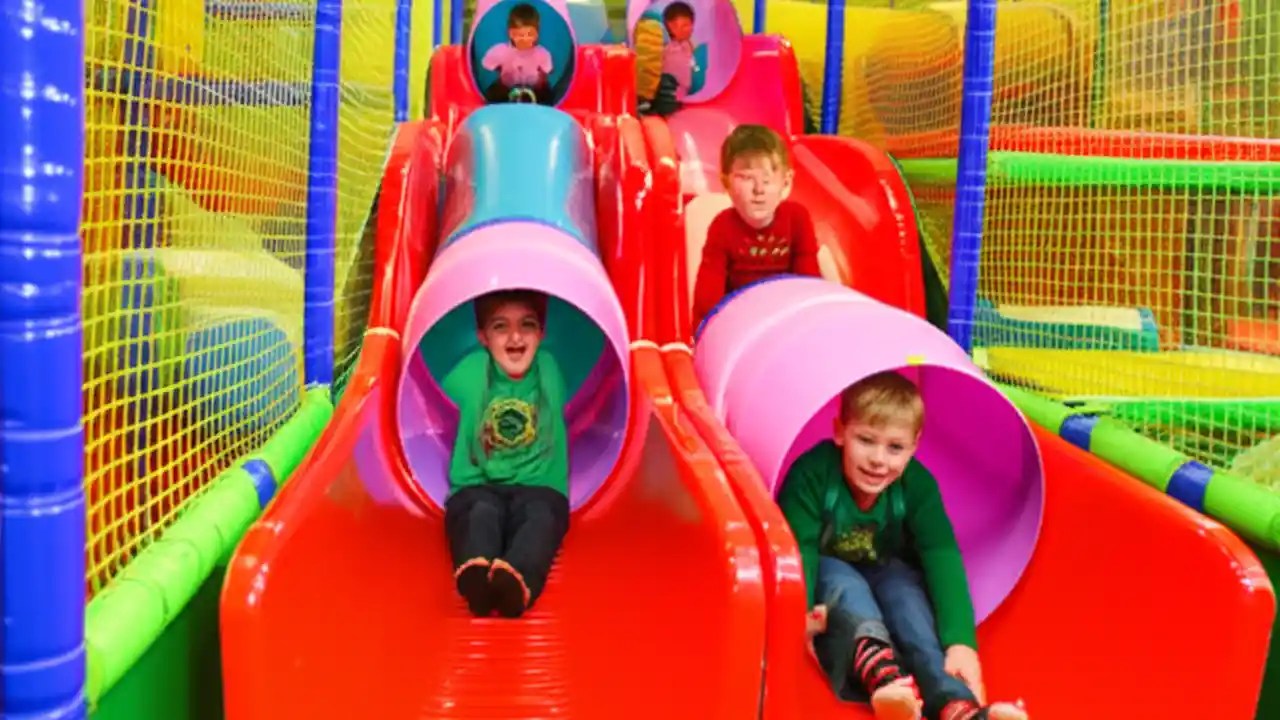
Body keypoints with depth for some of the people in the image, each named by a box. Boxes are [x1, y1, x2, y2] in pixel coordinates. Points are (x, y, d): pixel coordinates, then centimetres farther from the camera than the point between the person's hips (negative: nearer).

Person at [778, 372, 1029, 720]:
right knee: (845, 586, -34)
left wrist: (961, 639, -42)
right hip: (829, 572, -1)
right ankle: (881, 672, -59)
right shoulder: (811, 473, -29)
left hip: (887, 573, 1)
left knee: (908, 593, -30)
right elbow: (796, 549, -33)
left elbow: (942, 556, -30)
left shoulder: (917, 484, -21)